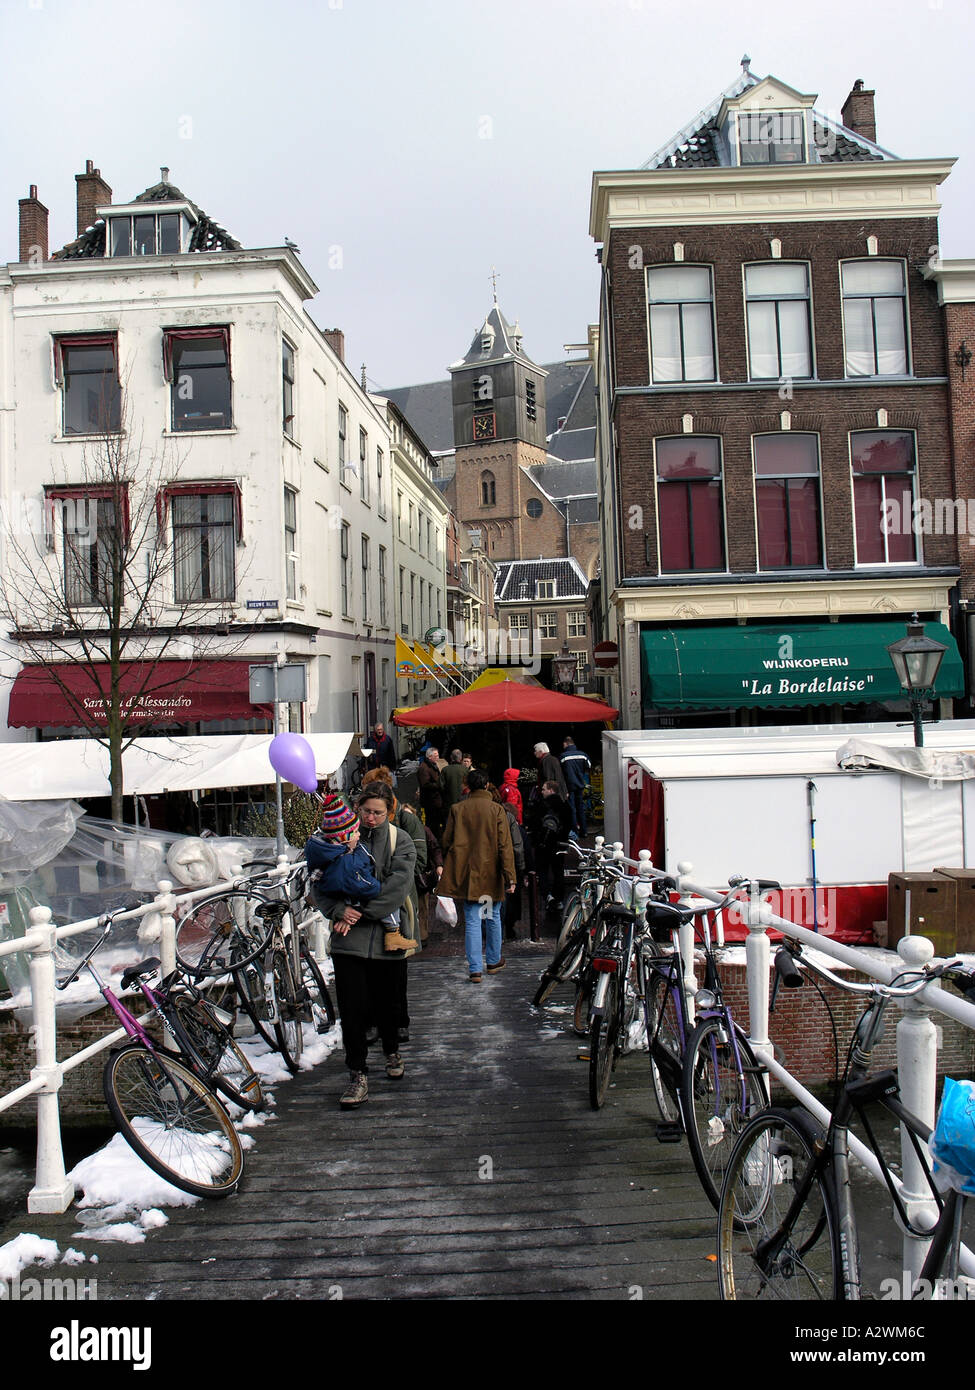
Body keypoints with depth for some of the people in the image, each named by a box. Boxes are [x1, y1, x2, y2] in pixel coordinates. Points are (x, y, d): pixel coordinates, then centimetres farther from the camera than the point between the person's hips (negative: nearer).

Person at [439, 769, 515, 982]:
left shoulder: (457, 810, -2)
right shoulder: (497, 809, -7)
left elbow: (447, 842, 3)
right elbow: (505, 846, -10)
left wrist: (450, 869, 18)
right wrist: (509, 876, -9)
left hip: (467, 875, 1)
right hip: (492, 875, 0)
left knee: (472, 921, 3)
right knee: (493, 917, 17)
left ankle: (475, 969, -1)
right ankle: (494, 961, 30)